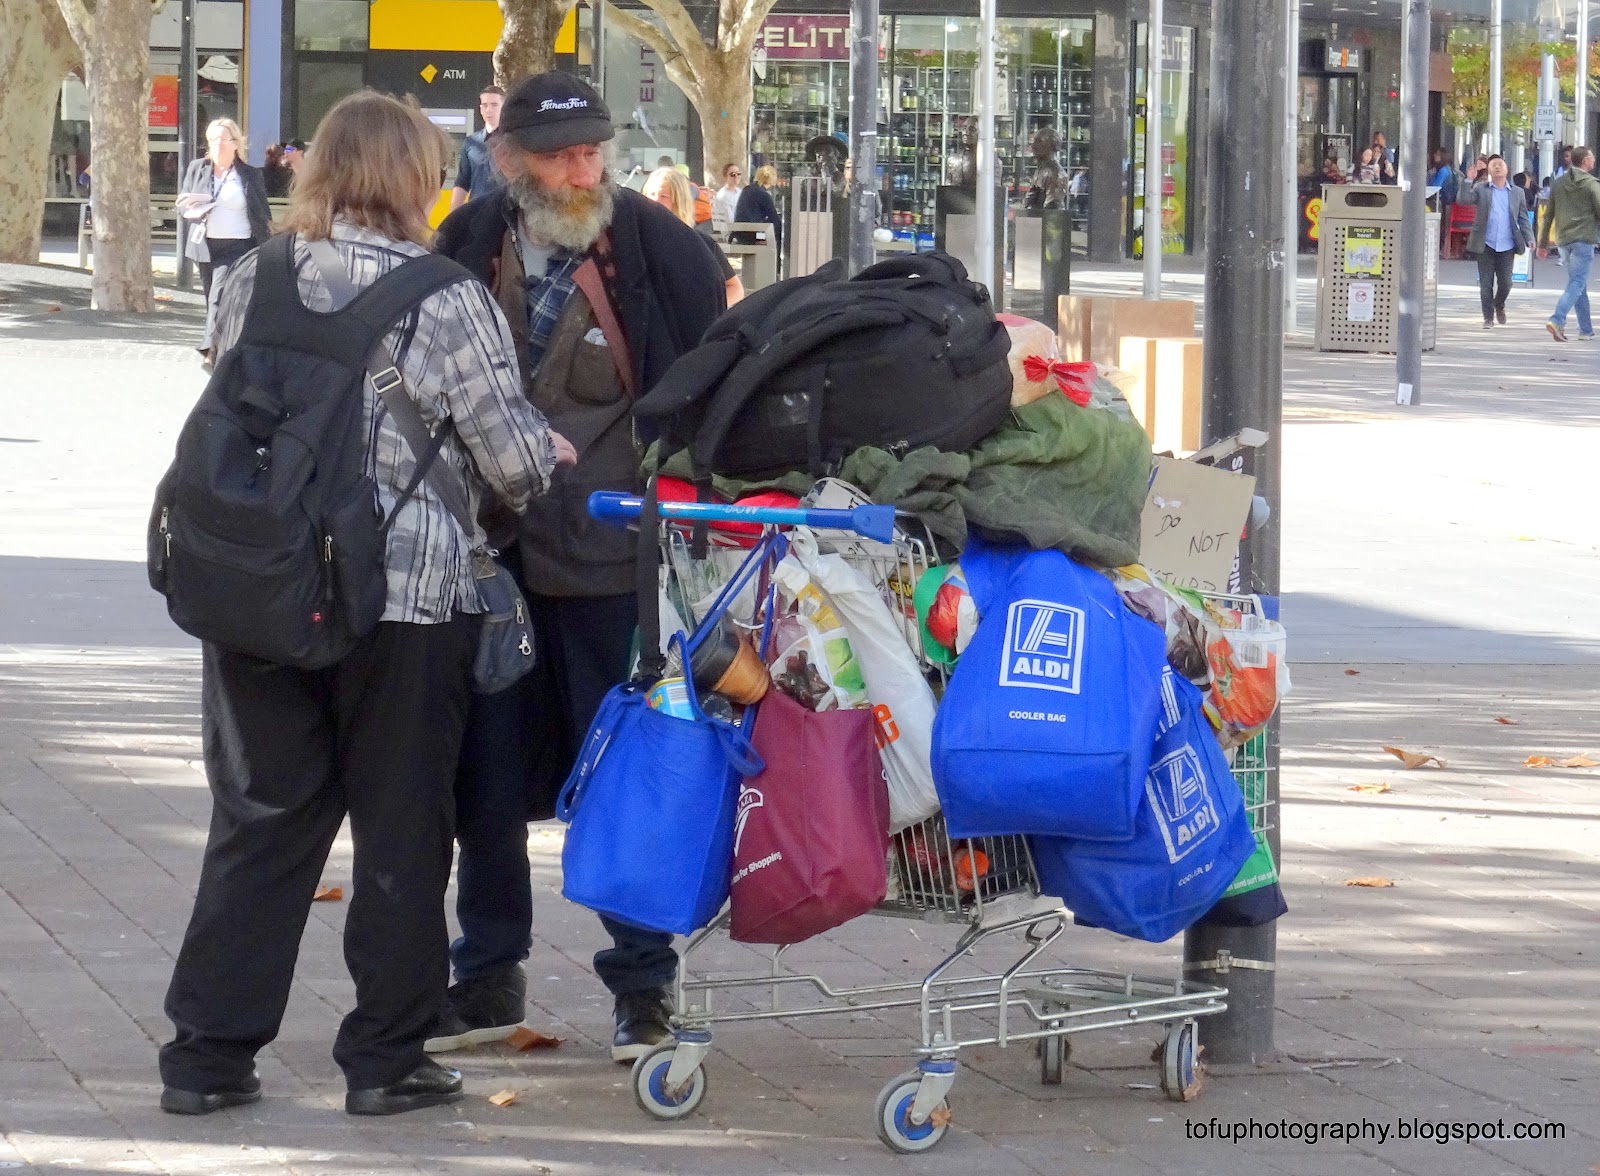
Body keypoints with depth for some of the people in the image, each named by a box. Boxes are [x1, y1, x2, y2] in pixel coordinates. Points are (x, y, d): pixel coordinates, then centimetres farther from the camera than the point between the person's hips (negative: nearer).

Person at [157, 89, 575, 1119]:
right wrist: (549, 453, 14)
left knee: (257, 823, 11)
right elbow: (513, 457, -7)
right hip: (408, 597, -4)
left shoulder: (253, 281, 2)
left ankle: (209, 1053, 11)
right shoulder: (448, 299, -9)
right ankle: (386, 1058, 12)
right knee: (400, 831, 8)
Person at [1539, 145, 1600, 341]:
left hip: (1563, 241, 6)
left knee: (1579, 284, 15)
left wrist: (1543, 242, 18)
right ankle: (1557, 320, -25)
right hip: (1583, 240, -6)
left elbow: (1548, 215, 13)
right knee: (1577, 283, -8)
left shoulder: (1558, 184, 10)